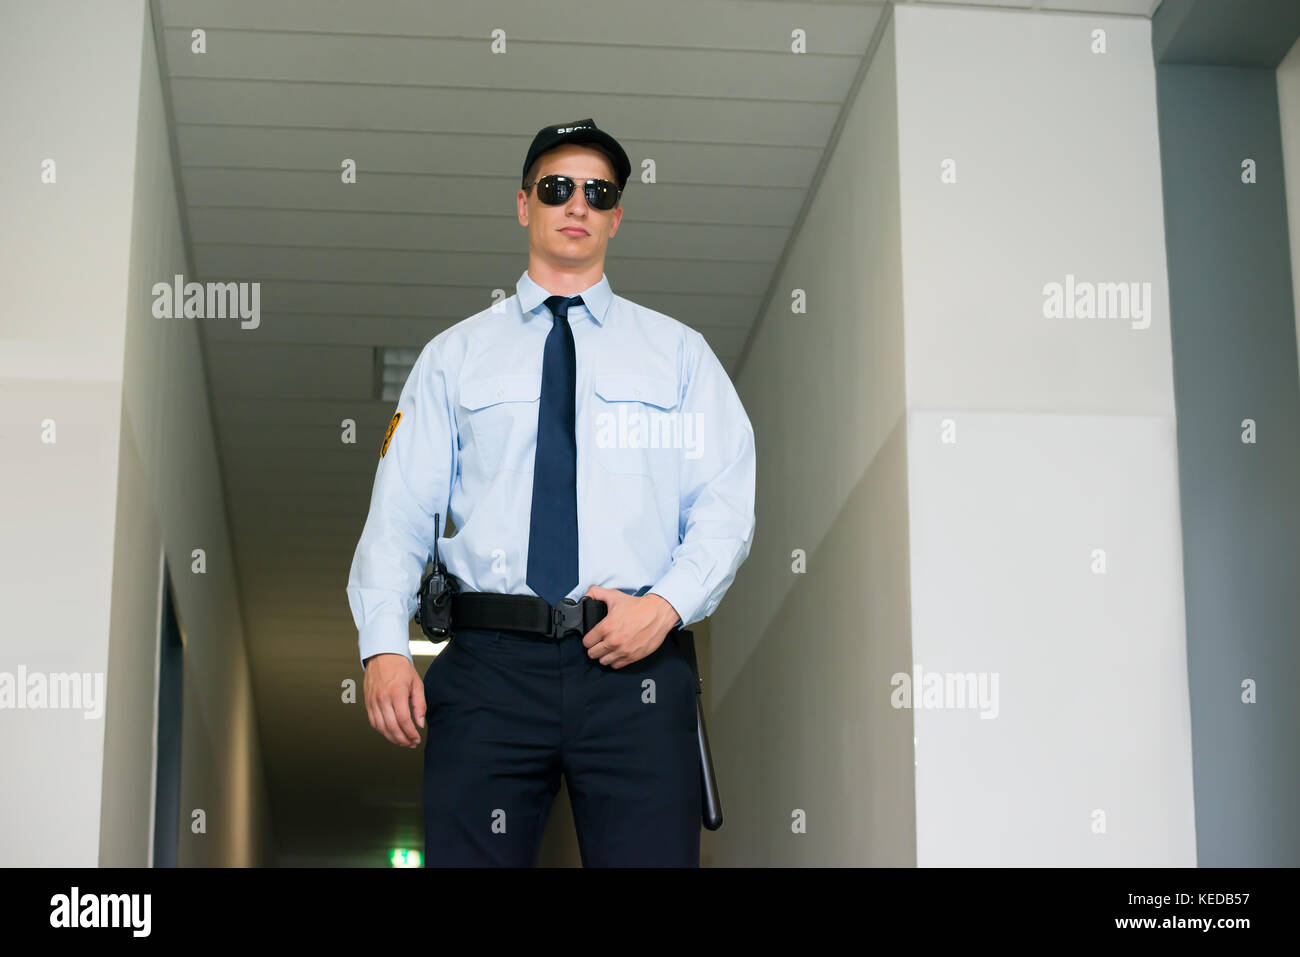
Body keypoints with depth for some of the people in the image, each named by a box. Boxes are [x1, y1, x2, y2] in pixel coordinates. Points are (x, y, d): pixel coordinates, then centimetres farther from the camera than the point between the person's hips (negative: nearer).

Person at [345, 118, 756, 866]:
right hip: (489, 665, 0)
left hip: (635, 666, 0)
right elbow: (400, 511, 8)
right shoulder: (455, 357, 15)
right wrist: (385, 646, -7)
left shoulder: (678, 352, 15)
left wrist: (667, 605, -11)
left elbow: (726, 505, 7)